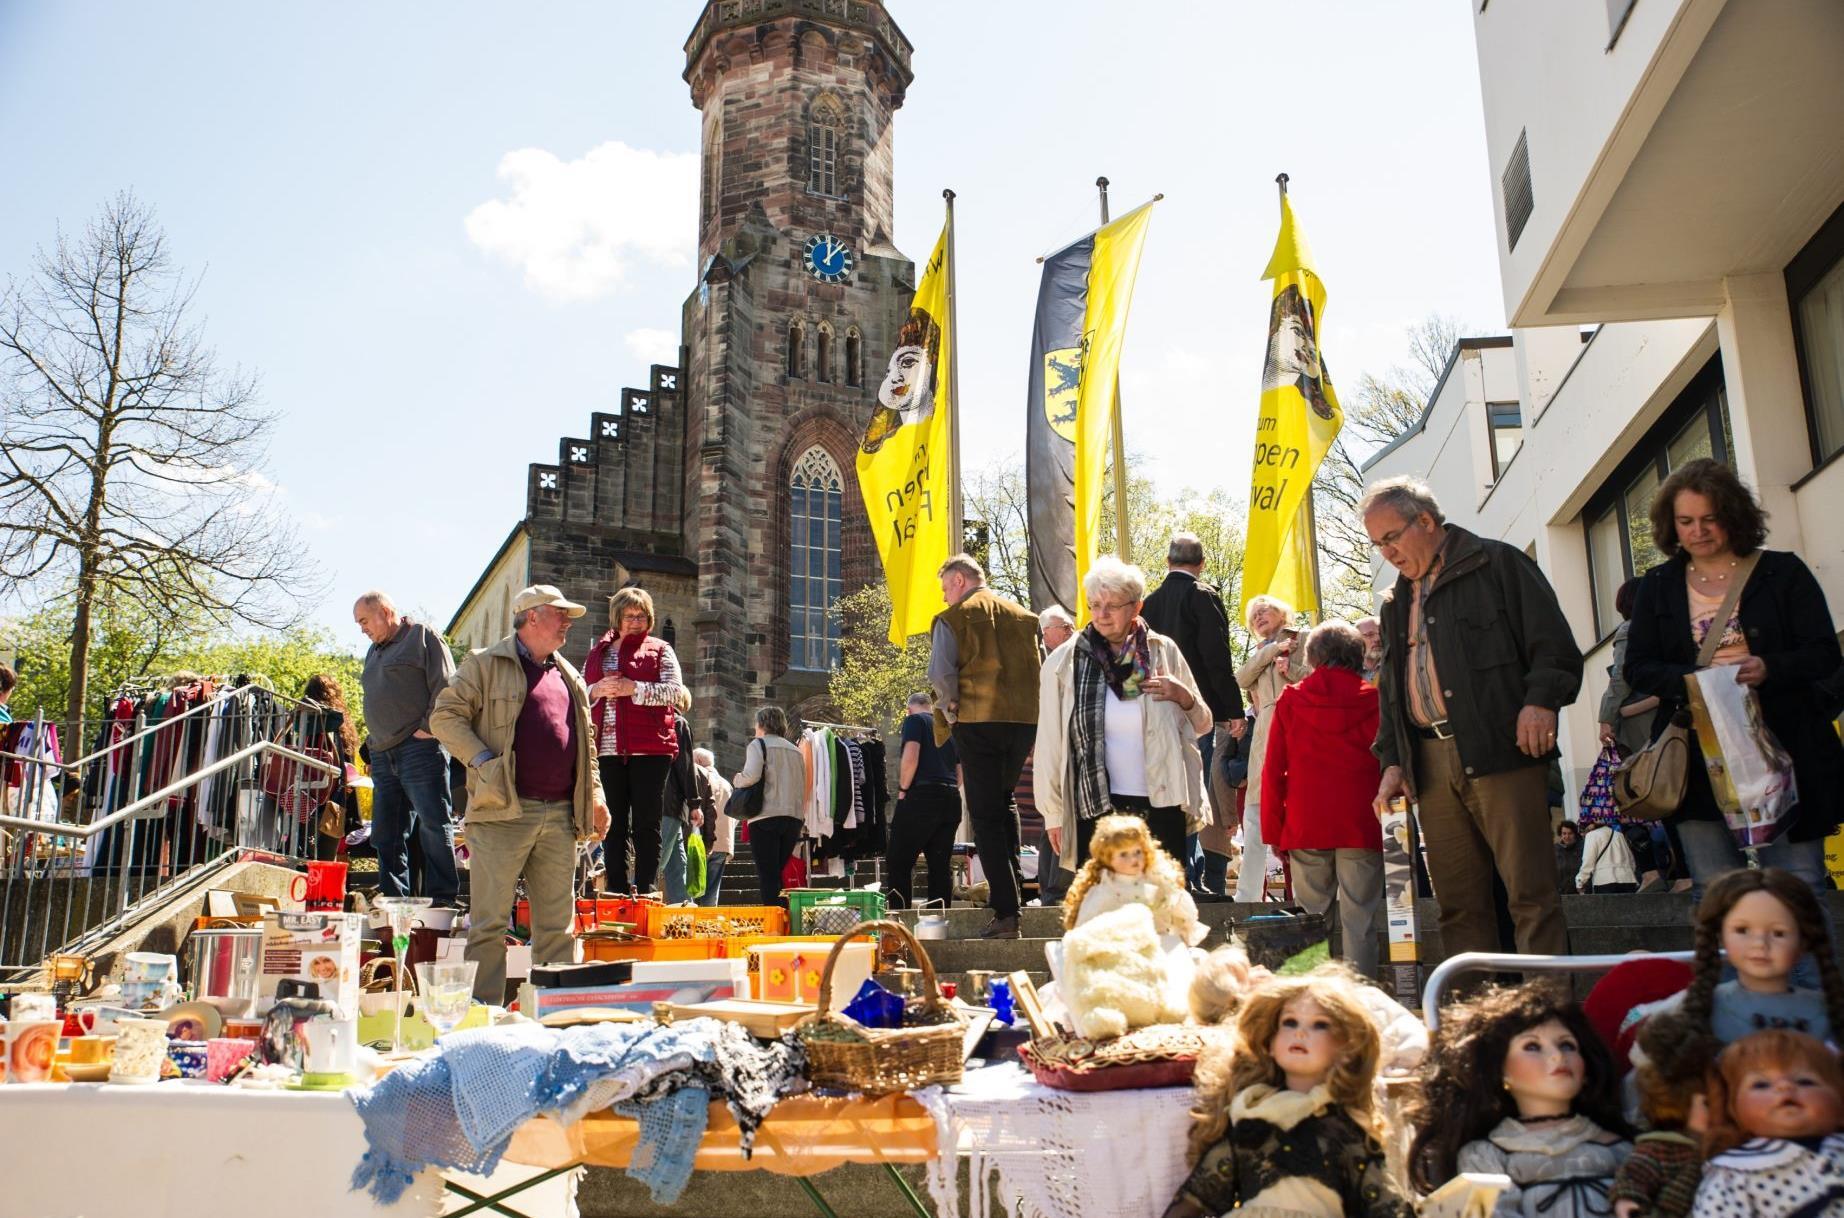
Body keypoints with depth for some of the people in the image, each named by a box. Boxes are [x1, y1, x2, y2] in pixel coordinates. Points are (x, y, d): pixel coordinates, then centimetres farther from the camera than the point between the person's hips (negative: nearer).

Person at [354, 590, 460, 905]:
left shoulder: (422, 637, 0)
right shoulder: (374, 651, 25)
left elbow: (445, 688, -9)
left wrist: (429, 728, -13)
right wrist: (373, 740, 18)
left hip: (420, 749, -8)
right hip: (382, 755, 9)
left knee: (433, 825, -8)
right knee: (386, 833, 8)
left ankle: (441, 900, -6)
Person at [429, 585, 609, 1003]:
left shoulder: (569, 677, 21)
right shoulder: (486, 665, 2)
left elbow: (585, 741, 26)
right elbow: (444, 716, -3)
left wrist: (595, 793, 16)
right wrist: (484, 761, -13)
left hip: (559, 815, 6)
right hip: (505, 811, -6)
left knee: (558, 922, 8)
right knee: (491, 921, -3)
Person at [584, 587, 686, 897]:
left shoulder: (659, 649, 8)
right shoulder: (598, 653, 19)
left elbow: (674, 691, -4)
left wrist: (634, 688, -14)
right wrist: (596, 691, -3)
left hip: (649, 749, -4)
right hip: (607, 750, 4)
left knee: (646, 825, -2)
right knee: (613, 825, 5)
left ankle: (645, 892, 0)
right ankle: (616, 892, 9)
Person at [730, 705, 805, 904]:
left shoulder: (759, 744, 2)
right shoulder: (794, 749, 20)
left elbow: (751, 776, -13)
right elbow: (803, 787, 17)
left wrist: (736, 780, 5)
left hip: (766, 817, -6)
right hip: (794, 818, 6)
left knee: (768, 877, -7)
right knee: (780, 875, 12)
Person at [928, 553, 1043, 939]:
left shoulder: (952, 619, 0)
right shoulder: (1025, 617, 15)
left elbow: (941, 674, -12)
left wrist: (950, 714, 1)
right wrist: (1028, 710, 15)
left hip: (978, 722, -5)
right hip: (1025, 720, 5)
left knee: (985, 815, 0)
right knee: (1004, 800, 26)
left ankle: (1006, 913, -6)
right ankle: (1011, 886, 20)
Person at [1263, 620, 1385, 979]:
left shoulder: (1290, 700, 5)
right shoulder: (1373, 699, 3)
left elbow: (1272, 772, 4)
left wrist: (1274, 832, 9)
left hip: (1305, 826, 1)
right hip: (1361, 827, -1)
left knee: (1311, 918, 7)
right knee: (1360, 920, 1)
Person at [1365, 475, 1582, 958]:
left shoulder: (1497, 564, 5)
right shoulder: (1397, 602, 24)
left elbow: (1553, 643, -4)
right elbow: (1390, 690, 25)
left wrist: (1540, 699, -19)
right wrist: (1393, 760, 15)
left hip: (1501, 750, -6)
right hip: (1430, 763, 6)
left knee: (1530, 893, -7)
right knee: (1457, 902, 5)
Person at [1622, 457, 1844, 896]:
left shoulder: (1783, 572, 6)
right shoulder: (1657, 586, 11)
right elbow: (1638, 668, 6)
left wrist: (1767, 669, -19)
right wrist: (1692, 680, -14)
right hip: (1698, 763, 1)